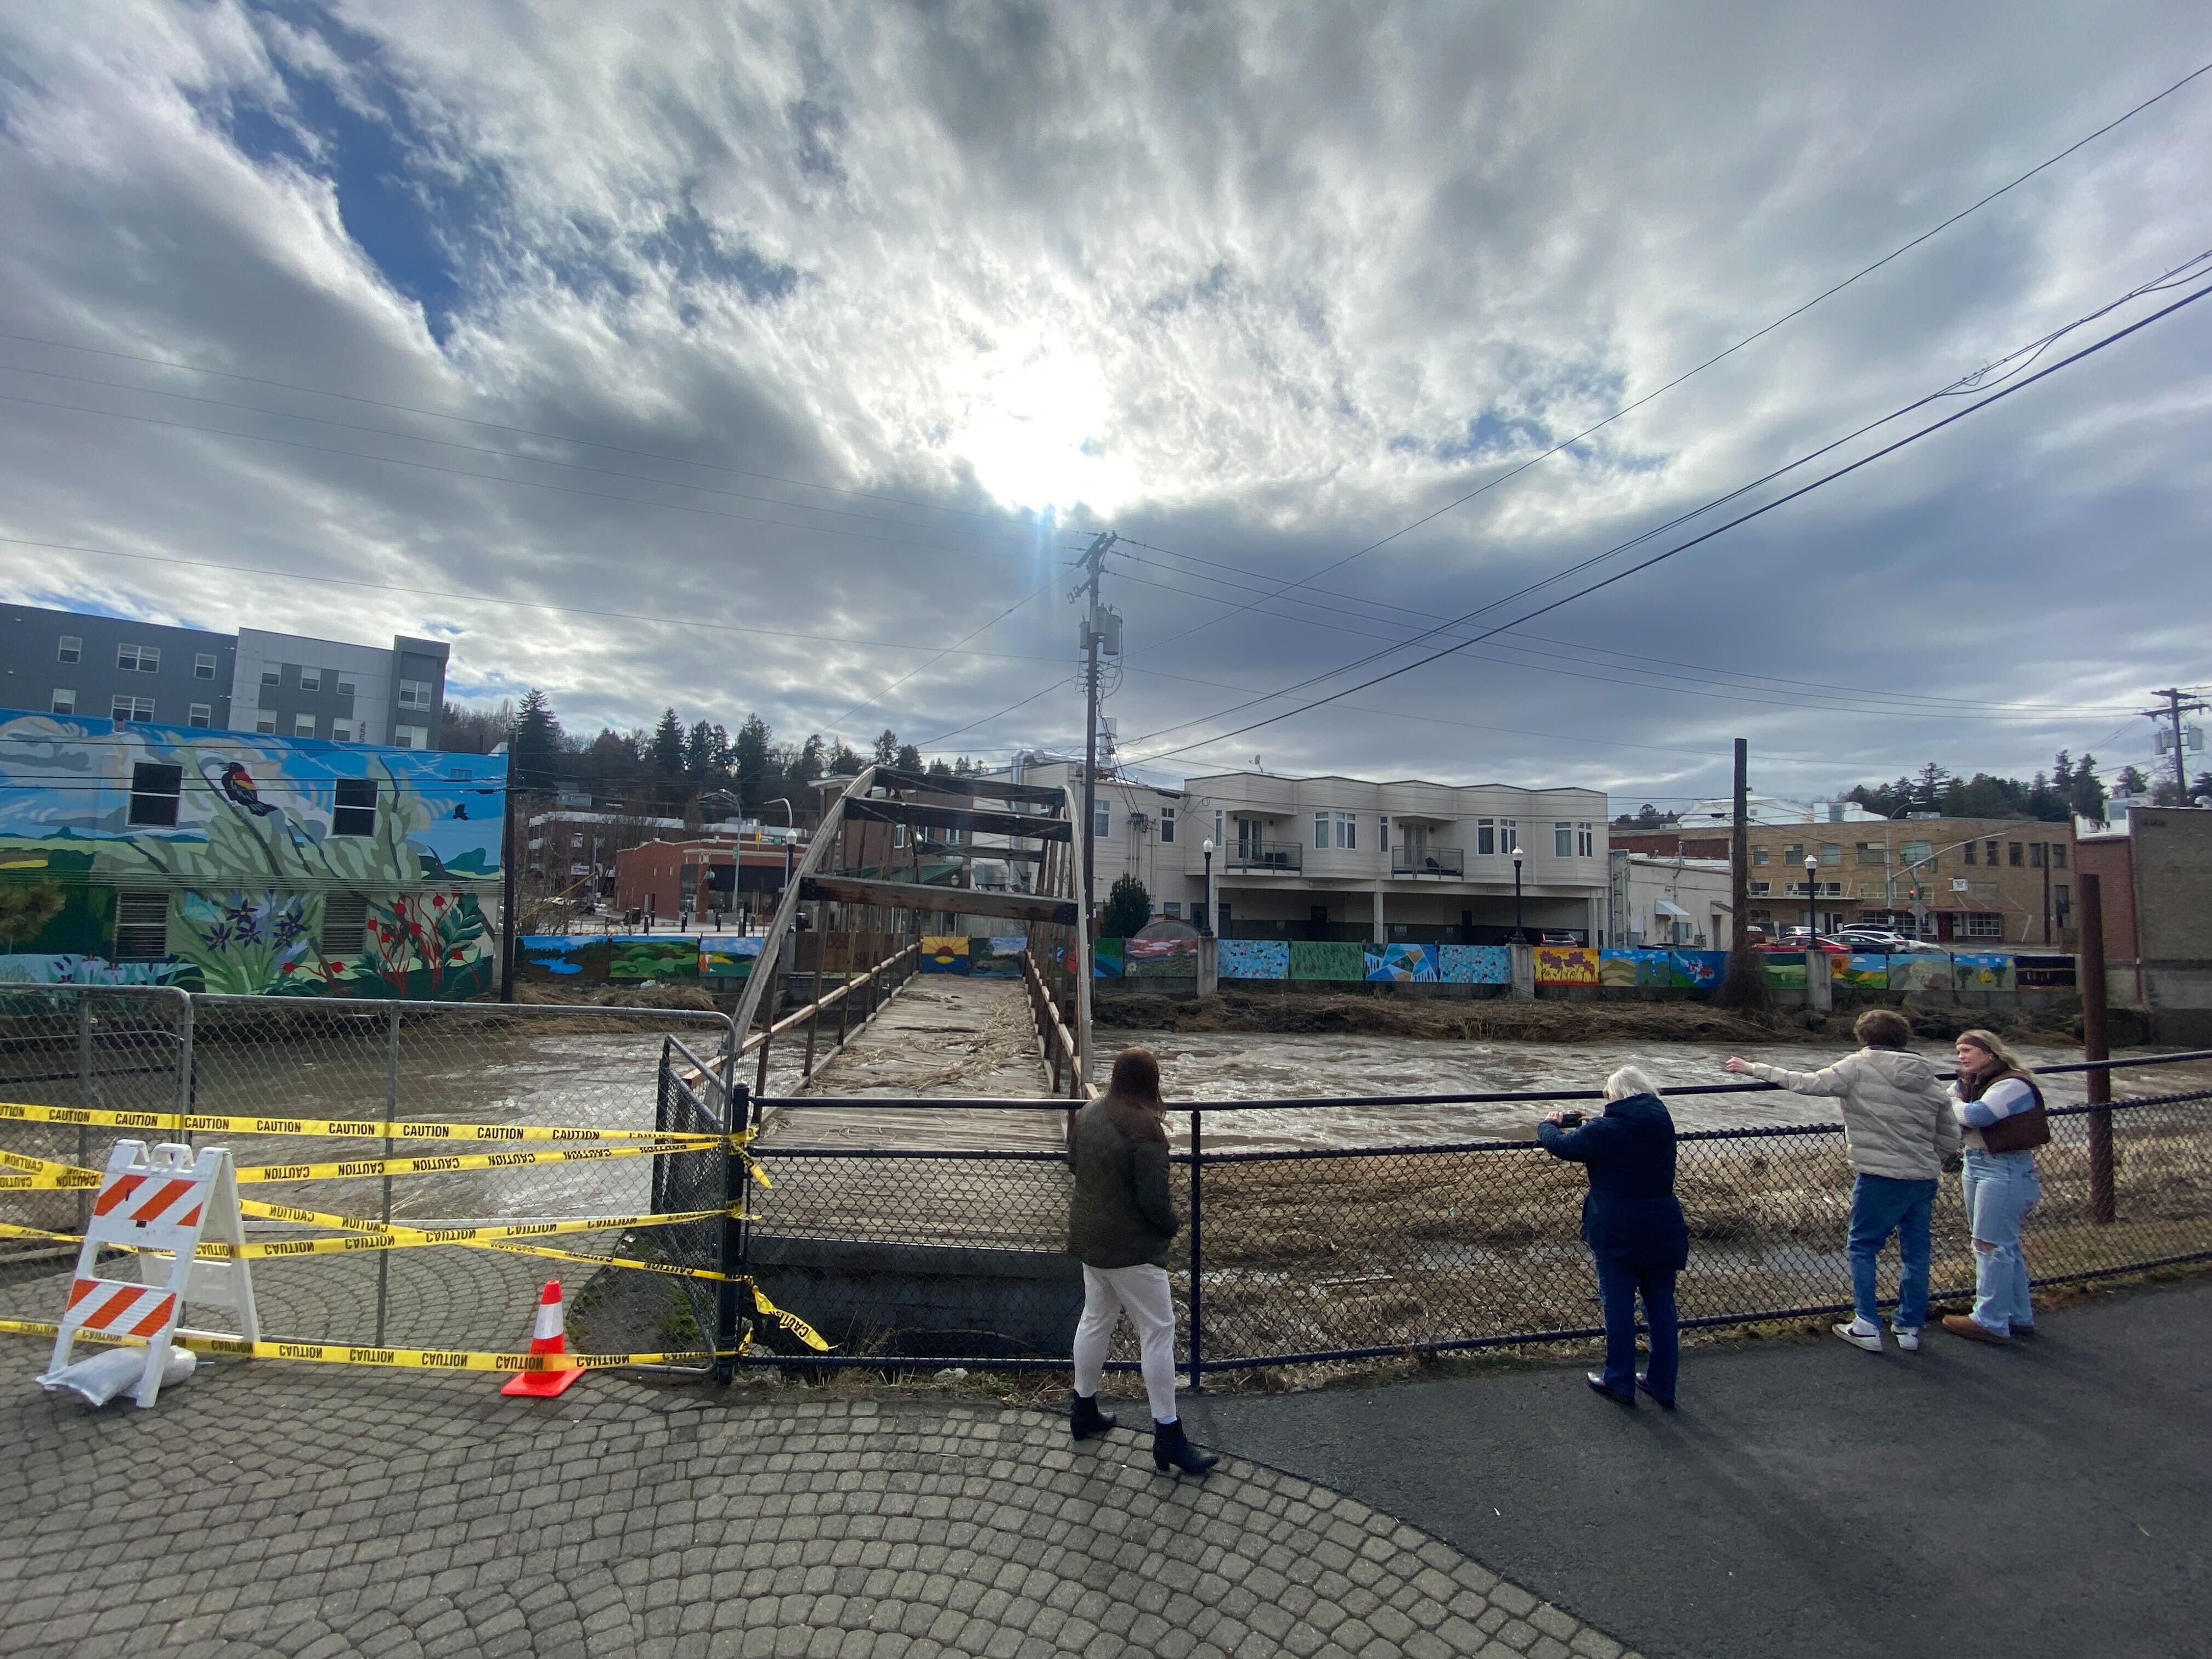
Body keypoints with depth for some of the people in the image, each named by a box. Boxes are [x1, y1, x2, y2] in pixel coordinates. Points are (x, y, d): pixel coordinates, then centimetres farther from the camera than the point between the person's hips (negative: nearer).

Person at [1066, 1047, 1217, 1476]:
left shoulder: (1087, 1115, -3)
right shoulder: (1144, 1129, -25)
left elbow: (1073, 1164, 12)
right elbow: (1154, 1198, -23)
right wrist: (1173, 1224, -4)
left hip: (1089, 1237, 8)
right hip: (1130, 1247, -8)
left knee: (1095, 1320, 22)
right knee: (1158, 1332, 4)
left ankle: (1084, 1411, 37)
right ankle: (1168, 1438, 12)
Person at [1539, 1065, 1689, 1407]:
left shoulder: (1607, 1130, -18)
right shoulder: (1663, 1125, 2)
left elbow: (1561, 1145, -11)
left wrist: (1548, 1125, 11)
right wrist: (1574, 1126, 16)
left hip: (1618, 1235, -6)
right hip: (1663, 1234, 6)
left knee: (1619, 1308, 9)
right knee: (1662, 1308, 16)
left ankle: (1620, 1382, 21)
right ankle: (1663, 1385, 27)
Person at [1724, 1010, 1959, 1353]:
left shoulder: (1859, 1067, -10)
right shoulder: (1931, 1080, 6)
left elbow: (1808, 1083, -16)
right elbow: (1950, 1138, 10)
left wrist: (1753, 1068, -11)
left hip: (1880, 1177, -5)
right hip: (1924, 1179, 5)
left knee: (1863, 1247, 8)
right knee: (1916, 1252, 14)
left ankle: (1867, 1326, 9)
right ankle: (1910, 1328, 24)